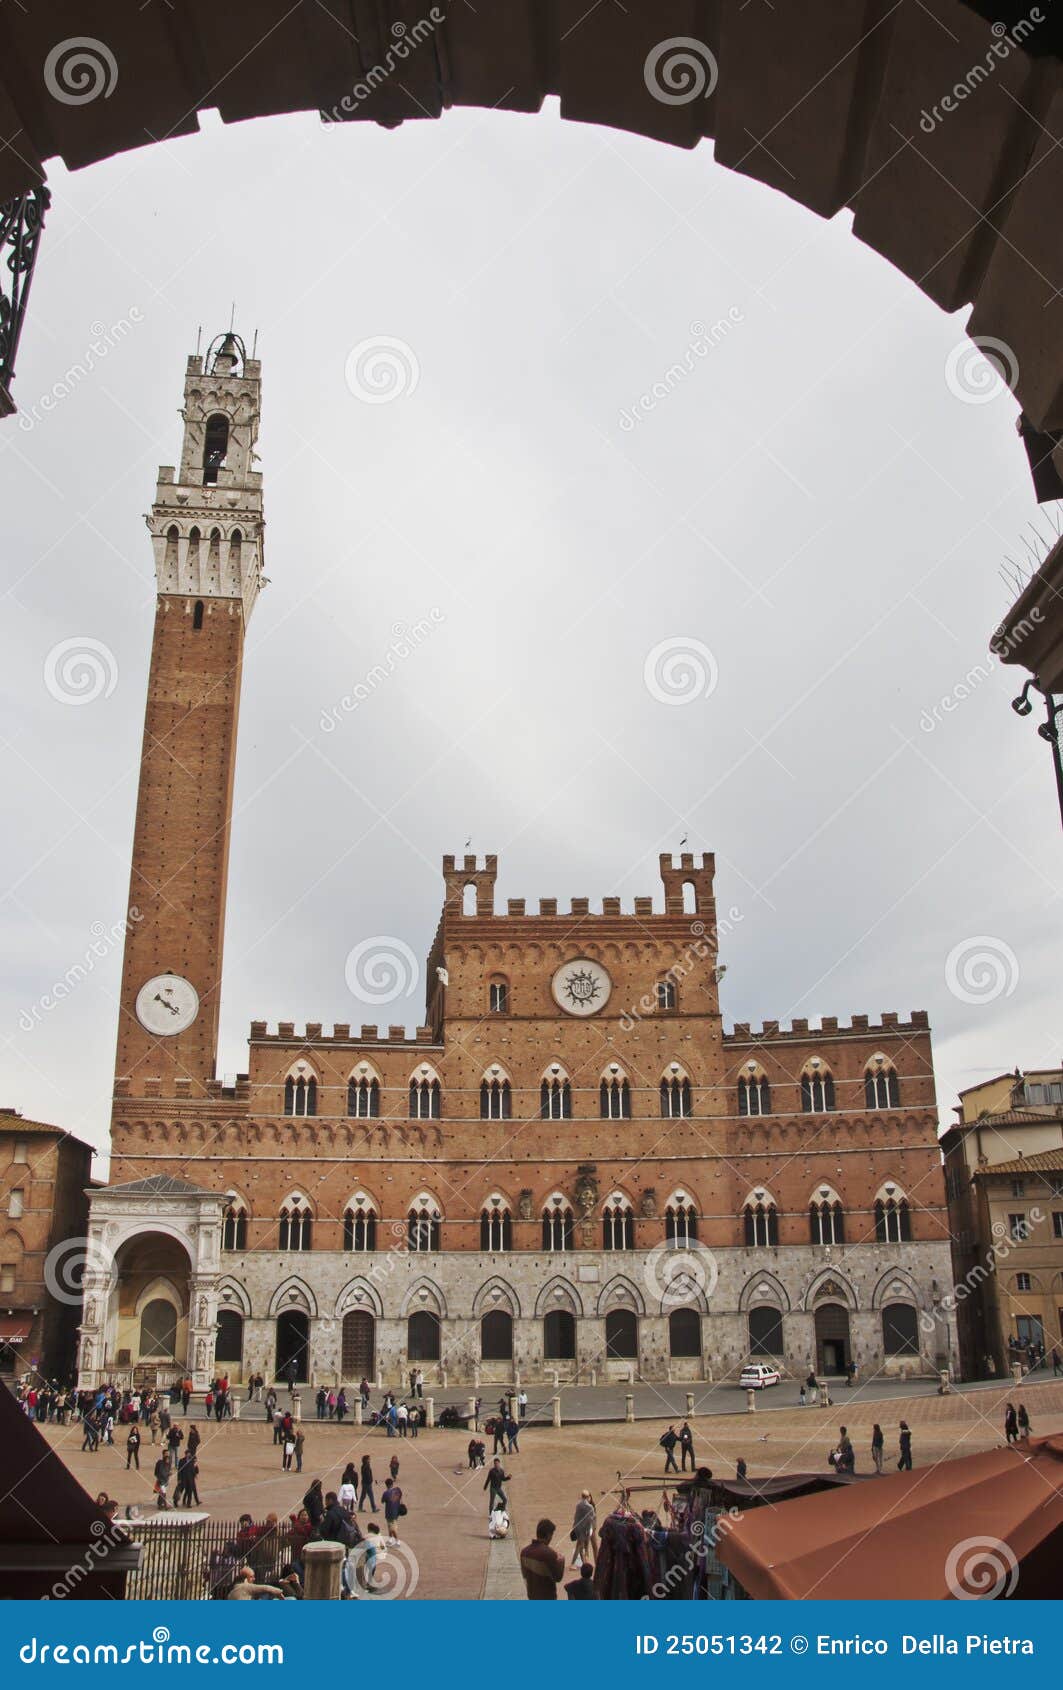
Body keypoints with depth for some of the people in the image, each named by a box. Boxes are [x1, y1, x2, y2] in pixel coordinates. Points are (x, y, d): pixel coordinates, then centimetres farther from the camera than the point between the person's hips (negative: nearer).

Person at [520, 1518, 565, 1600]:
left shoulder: (525, 1552, -3)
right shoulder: (549, 1554, -24)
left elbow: (525, 1574, 9)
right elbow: (558, 1577, -16)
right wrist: (561, 1561, 0)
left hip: (532, 1596, 6)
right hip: (547, 1598, -6)